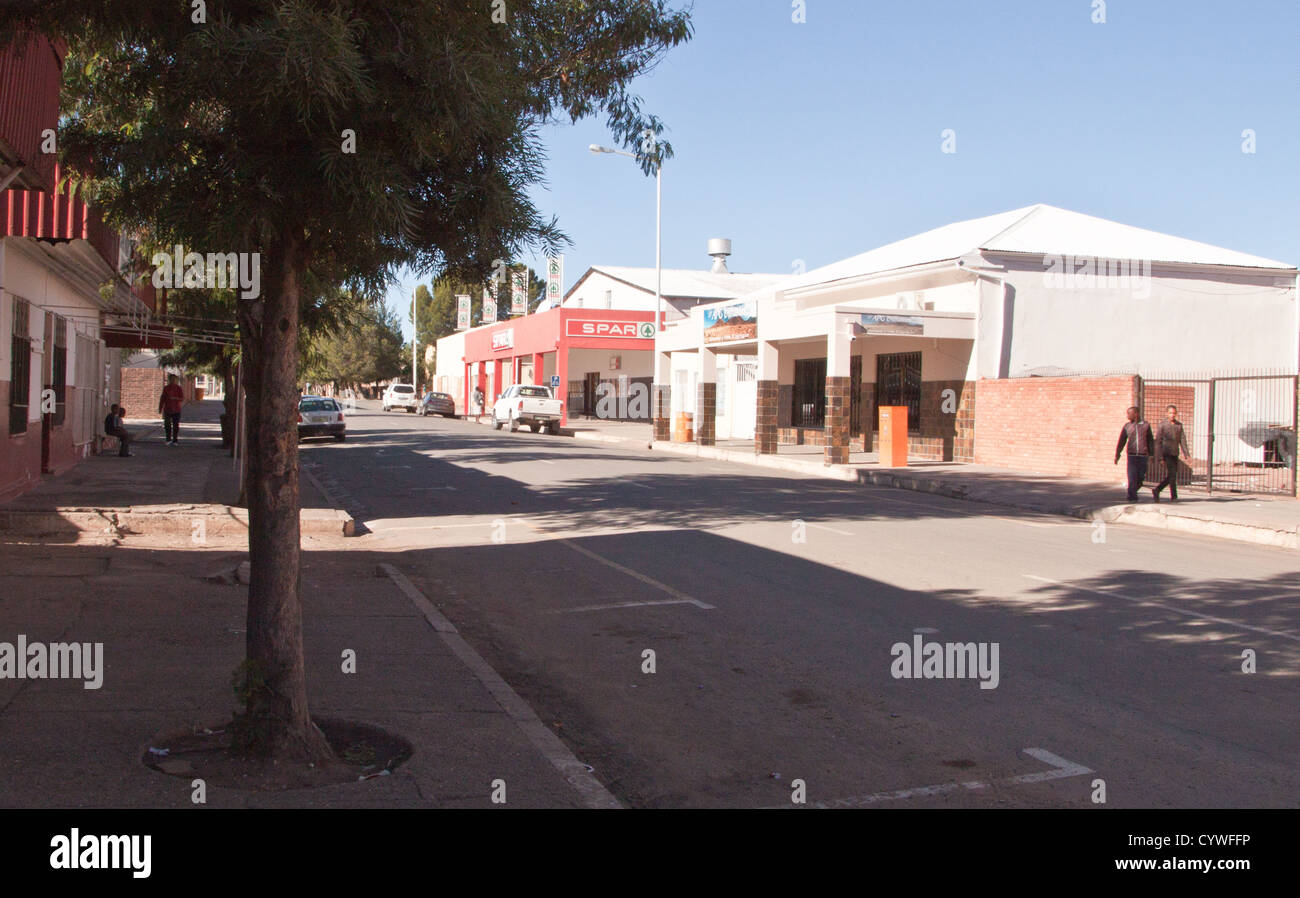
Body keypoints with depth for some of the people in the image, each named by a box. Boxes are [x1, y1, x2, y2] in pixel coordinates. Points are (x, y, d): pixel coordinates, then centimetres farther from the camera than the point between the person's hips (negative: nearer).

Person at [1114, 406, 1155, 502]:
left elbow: (1150, 441, 10)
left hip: (1143, 455, 0)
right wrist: (1117, 455, 3)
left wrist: (1151, 454, 5)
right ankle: (1132, 496, -5)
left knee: (1141, 477, 3)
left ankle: (1133, 491, 27)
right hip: (1132, 455, 0)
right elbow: (1121, 442, 8)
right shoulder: (1127, 426, 7)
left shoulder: (1146, 425, 5)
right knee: (1132, 477, -9)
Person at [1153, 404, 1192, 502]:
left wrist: (1187, 454, 1)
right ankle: (1173, 496, -4)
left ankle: (1157, 490, 21)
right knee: (1172, 474, -11)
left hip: (1175, 454, 6)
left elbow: (1183, 440, 10)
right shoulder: (1162, 425, -4)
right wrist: (1160, 456, -12)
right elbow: (1158, 441, -6)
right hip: (1167, 453, -6)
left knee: (1171, 476, 7)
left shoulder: (1179, 425, 11)